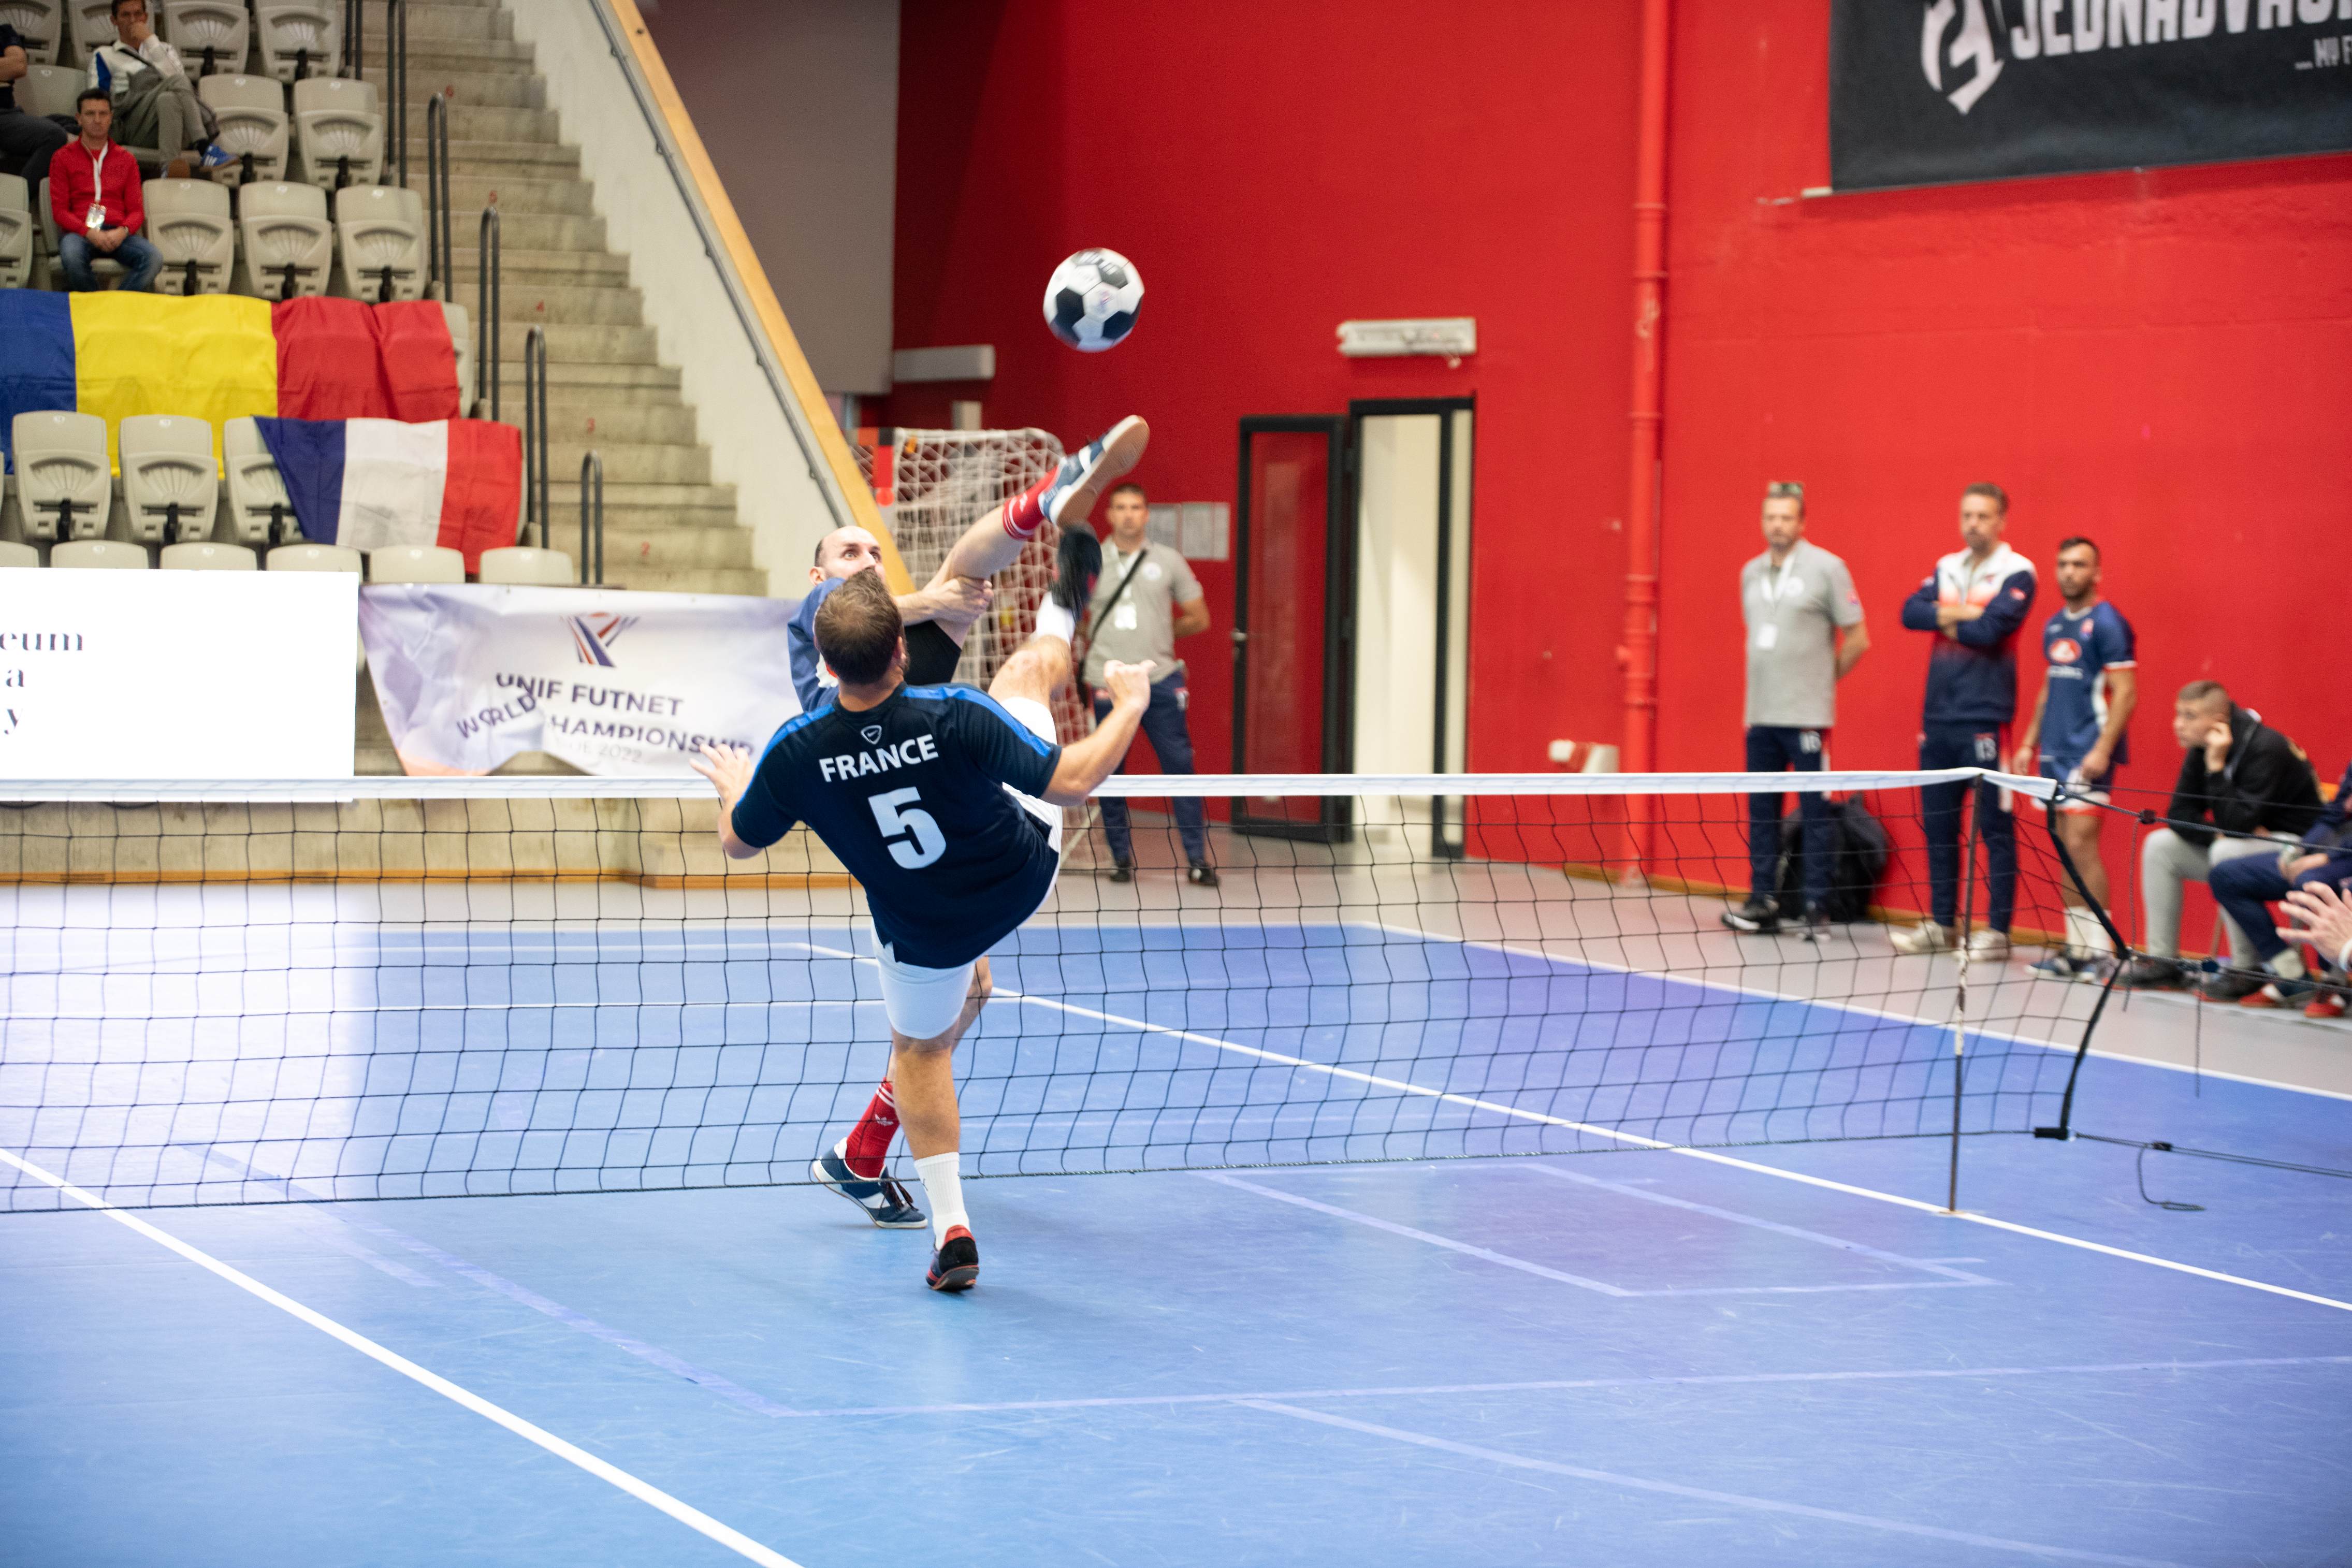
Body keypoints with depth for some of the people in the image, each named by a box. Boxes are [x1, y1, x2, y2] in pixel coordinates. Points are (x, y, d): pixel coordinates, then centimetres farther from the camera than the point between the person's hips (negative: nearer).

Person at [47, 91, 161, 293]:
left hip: (118, 233, 2)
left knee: (154, 258, -30)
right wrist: (89, 232, -14)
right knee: (72, 258, -39)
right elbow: (59, 210, 4)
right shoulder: (63, 158, 13)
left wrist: (123, 231, -11)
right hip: (78, 231, -2)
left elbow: (137, 210, 13)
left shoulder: (125, 160, 19)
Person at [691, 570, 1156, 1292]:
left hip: (926, 932, 0)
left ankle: (951, 1229, 21)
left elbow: (739, 840, -7)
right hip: (1026, 877, 0)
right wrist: (1131, 705, -10)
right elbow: (1072, 782, -26)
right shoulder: (958, 717, -33)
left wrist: (733, 786, 16)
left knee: (921, 1048, 29)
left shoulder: (796, 753, -27)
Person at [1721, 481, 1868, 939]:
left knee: (1814, 813, -3)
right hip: (1761, 714, 6)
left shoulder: (1826, 568, -6)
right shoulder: (1751, 573, 12)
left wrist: (1824, 678, 4)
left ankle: (1817, 907, 0)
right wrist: (1761, 687, 14)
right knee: (1761, 811, 8)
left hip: (1806, 716, -6)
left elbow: (1857, 639, -3)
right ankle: (1763, 902, 14)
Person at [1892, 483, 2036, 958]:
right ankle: (1941, 923, 19)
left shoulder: (2016, 572, -5)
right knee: (1938, 824, 10)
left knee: (1995, 828, -3)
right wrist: (1957, 614, -13)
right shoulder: (1946, 568, 14)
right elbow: (1911, 612, 1)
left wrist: (1945, 621, -3)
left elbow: (1991, 629, -17)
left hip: (1985, 718, -6)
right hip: (1938, 717, 6)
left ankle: (1998, 931, 0)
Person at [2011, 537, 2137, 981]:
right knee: (2064, 853, 7)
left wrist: (2103, 749, -20)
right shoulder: (2054, 626, 16)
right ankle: (2075, 949, 11)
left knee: (2081, 847, -12)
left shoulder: (2106, 623, -8)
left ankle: (2100, 952, -9)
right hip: (2052, 754, 8)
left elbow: (2125, 693, -12)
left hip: (2088, 754, -8)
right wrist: (2029, 743, 17)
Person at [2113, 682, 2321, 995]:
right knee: (2159, 846, -2)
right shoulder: (2200, 750, -2)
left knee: (2228, 852, -36)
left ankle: (2247, 971, -24)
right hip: (2242, 841, 8)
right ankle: (2162, 961, -2)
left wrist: (2217, 767, -34)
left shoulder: (2266, 749, -25)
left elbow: (2237, 825, -32)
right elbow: (2179, 815, -3)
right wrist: (2218, 834, -20)